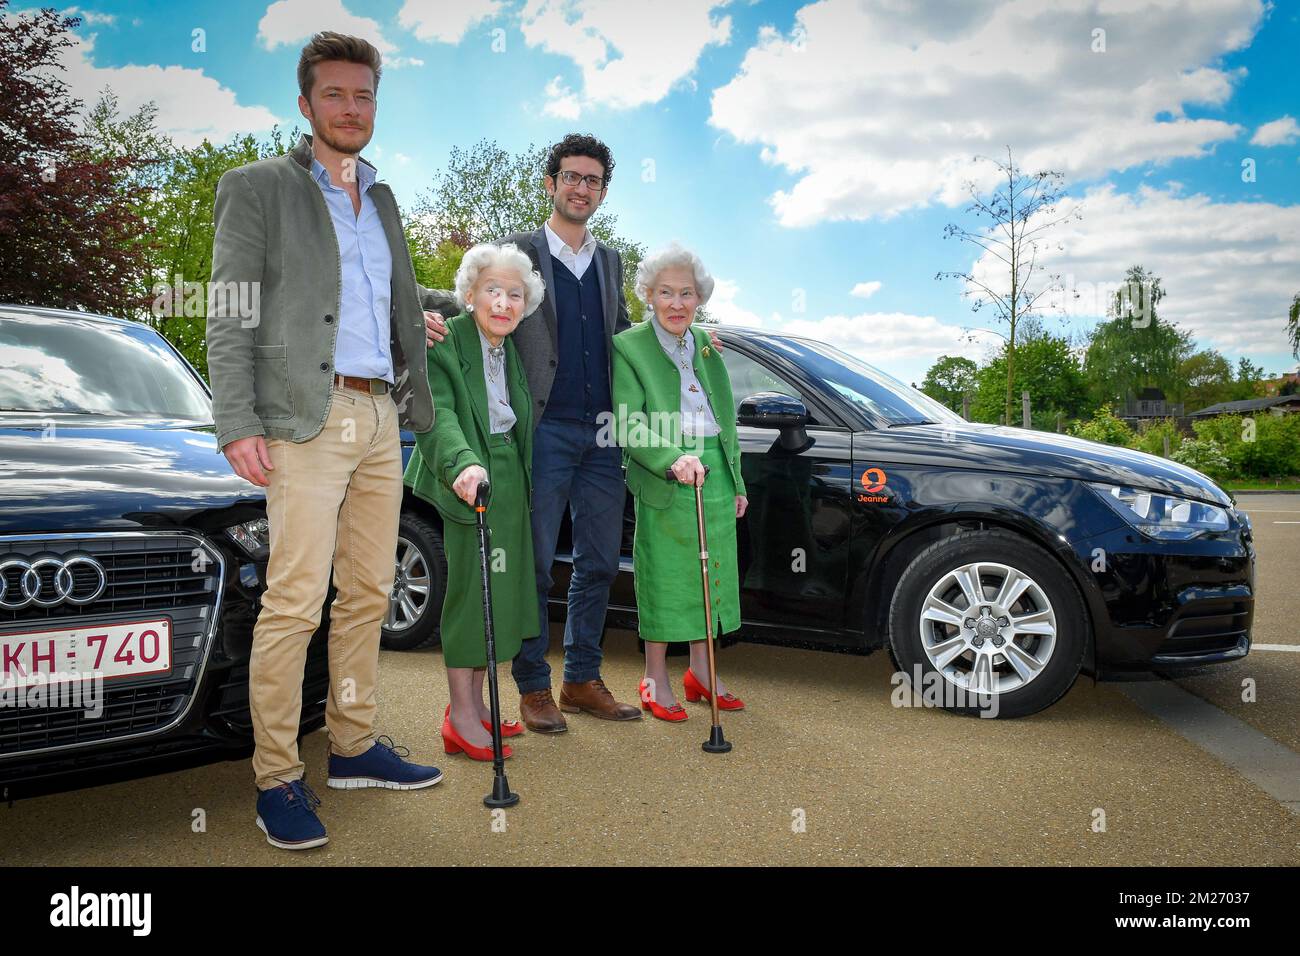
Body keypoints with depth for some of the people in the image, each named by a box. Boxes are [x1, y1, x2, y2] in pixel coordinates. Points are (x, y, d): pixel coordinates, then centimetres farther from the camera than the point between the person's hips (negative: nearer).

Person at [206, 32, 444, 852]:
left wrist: (417, 402, 14)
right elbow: (229, 317, -4)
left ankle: (355, 746, 22)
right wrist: (238, 424, -14)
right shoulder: (258, 188, 2)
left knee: (369, 593, 10)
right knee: (295, 603, -8)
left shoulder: (382, 200, 21)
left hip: (380, 420, 6)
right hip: (307, 418, -6)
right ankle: (277, 779, 3)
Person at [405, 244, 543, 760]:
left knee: (498, 591, 10)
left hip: (510, 481, 7)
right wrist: (463, 464, -42)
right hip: (466, 480, -7)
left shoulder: (516, 350, 11)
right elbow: (437, 415, -25)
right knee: (470, 588, -6)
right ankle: (460, 717, 3)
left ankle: (475, 703, 22)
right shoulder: (442, 343, -12)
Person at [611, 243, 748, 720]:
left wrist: (737, 482, 17)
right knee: (664, 577, 1)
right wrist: (674, 460, -29)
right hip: (663, 481, -6)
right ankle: (655, 680, 15)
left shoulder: (706, 345, 14)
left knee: (709, 575, 12)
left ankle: (701, 672, 26)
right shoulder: (628, 346, -5)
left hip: (715, 475, 6)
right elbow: (629, 423, -14)